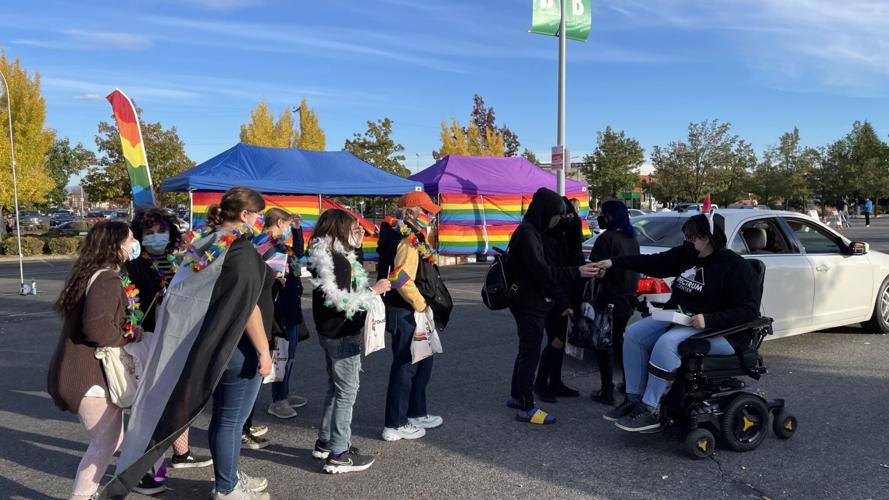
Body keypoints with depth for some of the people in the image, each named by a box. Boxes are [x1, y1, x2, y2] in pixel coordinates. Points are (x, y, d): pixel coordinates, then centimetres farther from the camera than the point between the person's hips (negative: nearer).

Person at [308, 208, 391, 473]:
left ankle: (325, 442, 31)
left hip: (333, 332, 10)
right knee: (347, 392, -2)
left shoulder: (333, 255, 10)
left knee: (336, 388, 20)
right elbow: (340, 300, -26)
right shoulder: (333, 260, -20)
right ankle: (338, 455, 5)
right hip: (341, 335, -10)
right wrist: (373, 291, -18)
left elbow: (346, 288, 16)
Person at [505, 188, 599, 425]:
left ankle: (517, 396, 30)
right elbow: (543, 272, -24)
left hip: (530, 303, 10)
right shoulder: (527, 234, -20)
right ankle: (526, 408, 4)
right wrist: (576, 272, -22)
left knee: (527, 350, 18)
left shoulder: (531, 231, 12)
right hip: (528, 304, -10)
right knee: (531, 353, -4)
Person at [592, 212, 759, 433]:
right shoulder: (687, 254, 6)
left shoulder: (736, 266, -14)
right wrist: (614, 262, 6)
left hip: (718, 331, -8)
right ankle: (634, 399, -4)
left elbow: (749, 310, -17)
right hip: (677, 319, 8)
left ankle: (650, 411, -22)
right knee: (634, 334, -7)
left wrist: (708, 320, -27)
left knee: (667, 343, -32)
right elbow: (655, 262, 12)